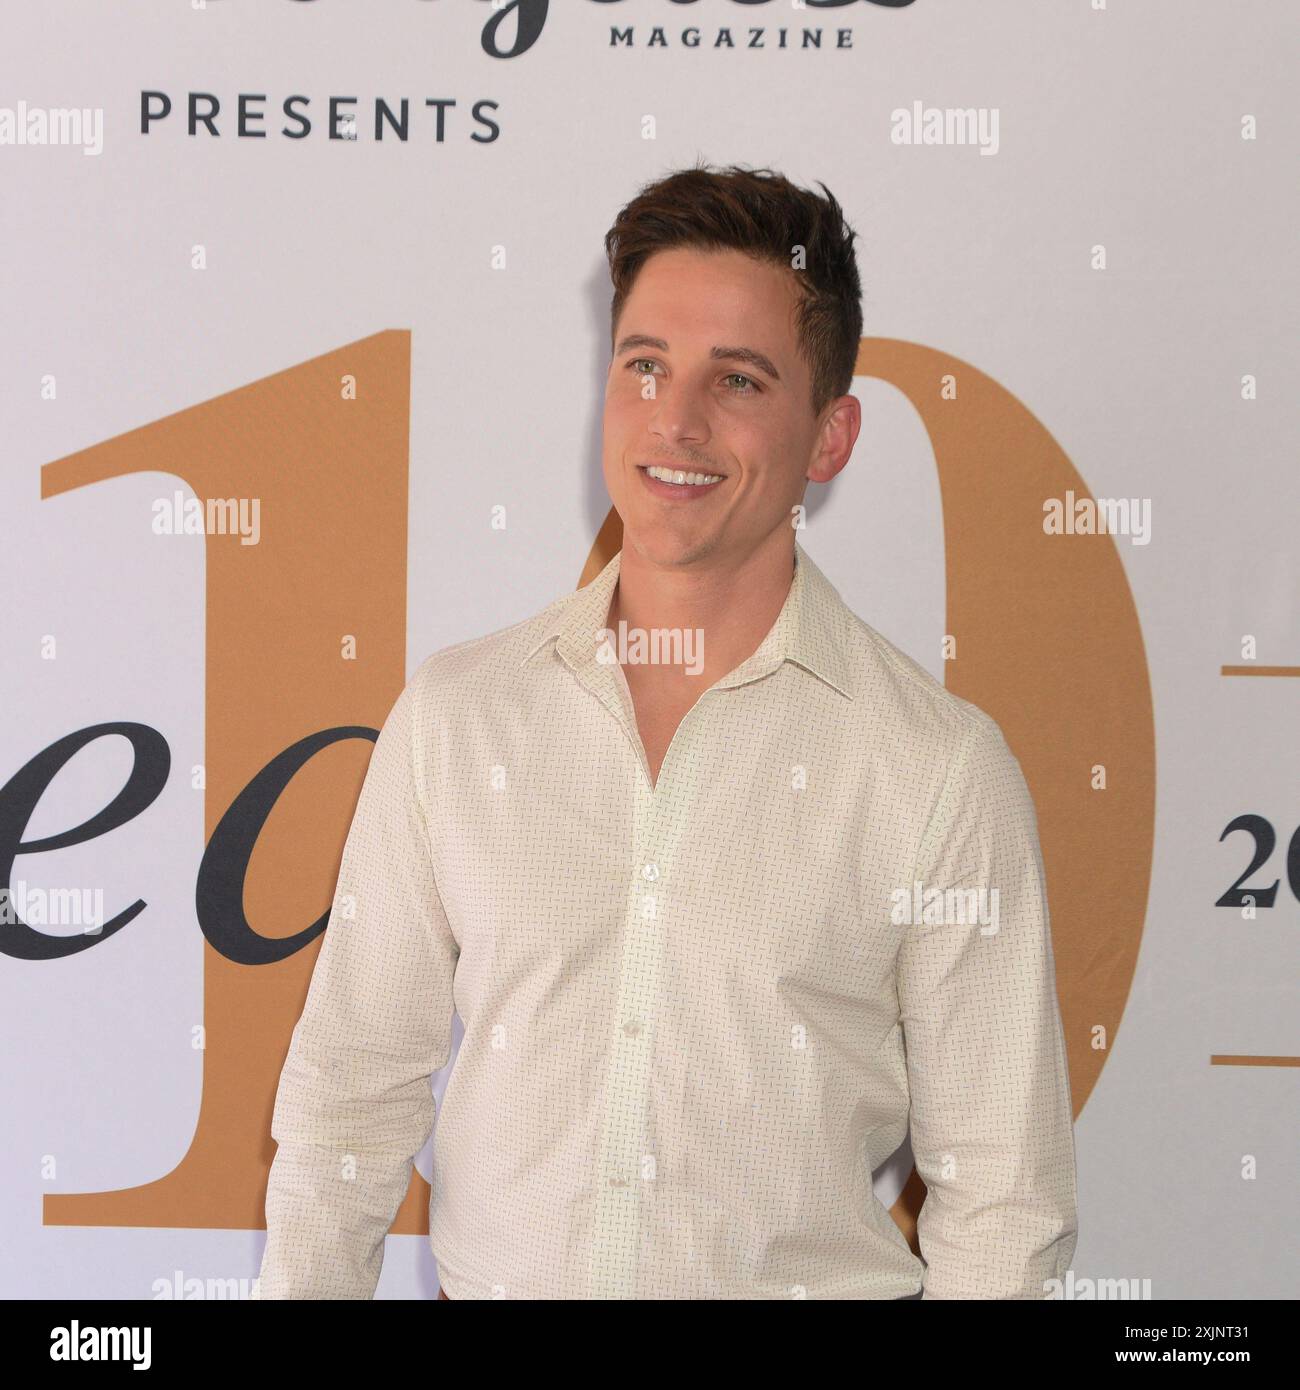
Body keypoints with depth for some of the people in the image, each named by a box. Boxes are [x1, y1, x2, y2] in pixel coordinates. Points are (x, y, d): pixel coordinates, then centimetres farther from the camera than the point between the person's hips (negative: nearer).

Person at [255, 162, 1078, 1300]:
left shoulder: (944, 769, -10)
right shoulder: (452, 715, -1)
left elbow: (1000, 1197, -8)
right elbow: (354, 1087, 2)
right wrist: (302, 1287, -4)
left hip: (817, 1285, 0)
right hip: (493, 1283, 1)